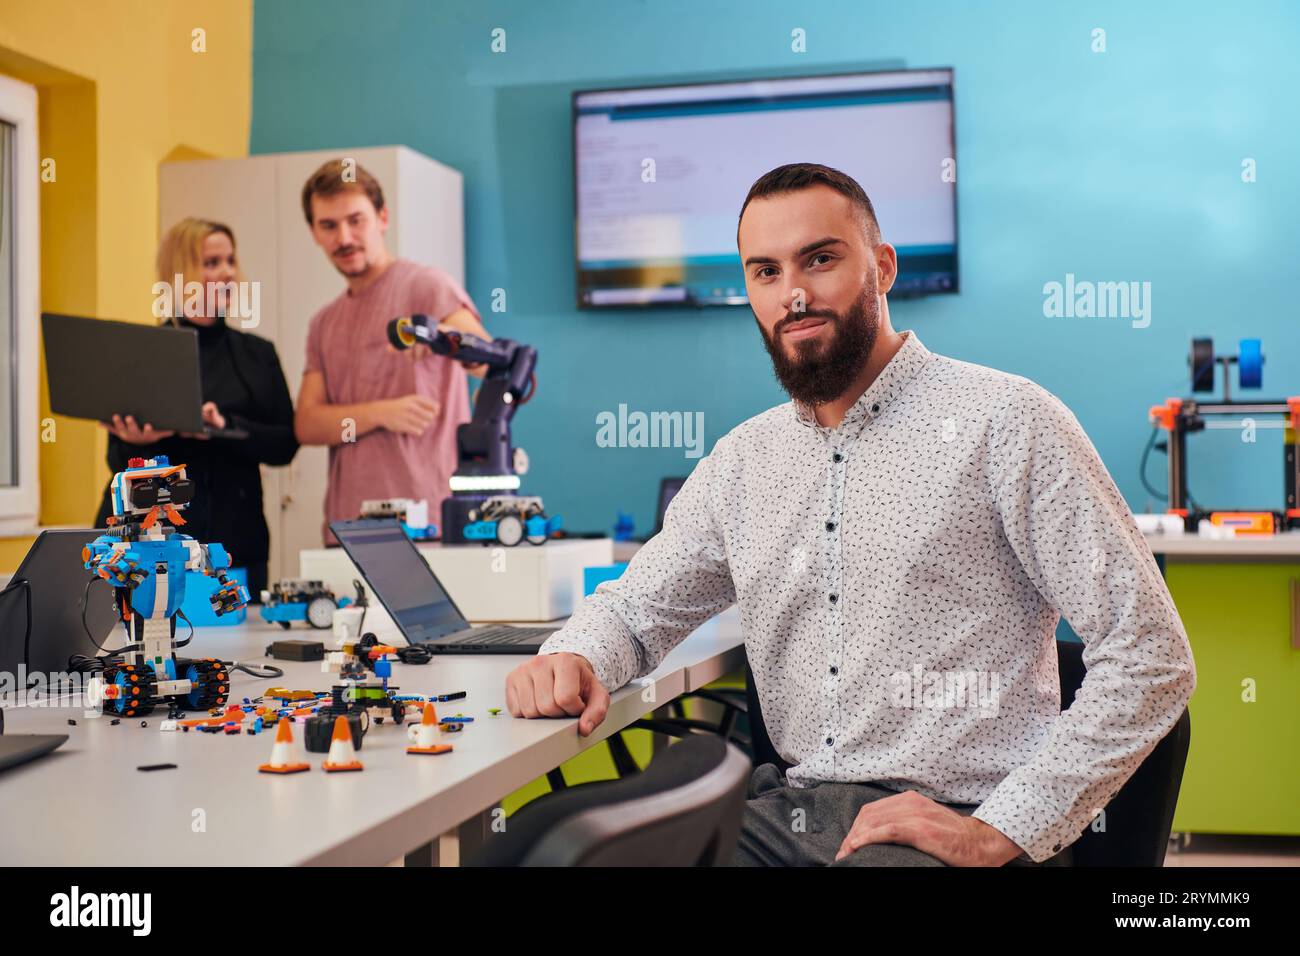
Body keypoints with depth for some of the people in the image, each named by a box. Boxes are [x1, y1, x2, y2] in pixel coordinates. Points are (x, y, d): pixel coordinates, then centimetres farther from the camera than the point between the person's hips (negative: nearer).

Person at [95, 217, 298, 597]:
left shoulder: (257, 354, 9)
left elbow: (284, 444, 1)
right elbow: (119, 461, 2)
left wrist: (225, 426, -16)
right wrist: (138, 441, -20)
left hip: (234, 541, 2)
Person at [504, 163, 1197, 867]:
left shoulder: (1003, 419, -6)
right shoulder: (742, 459, 12)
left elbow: (1151, 658, -9)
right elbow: (632, 610, 21)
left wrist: (999, 833, -16)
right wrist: (574, 657, -4)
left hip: (953, 823, -5)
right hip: (792, 806, 5)